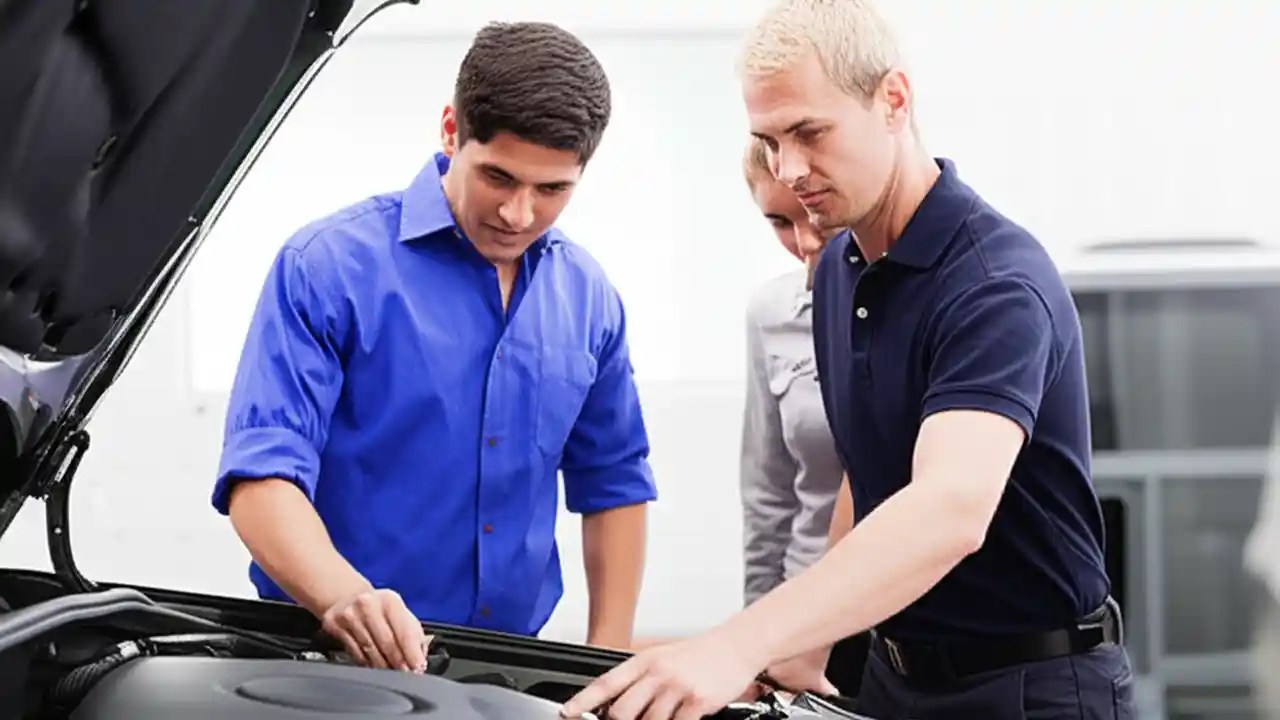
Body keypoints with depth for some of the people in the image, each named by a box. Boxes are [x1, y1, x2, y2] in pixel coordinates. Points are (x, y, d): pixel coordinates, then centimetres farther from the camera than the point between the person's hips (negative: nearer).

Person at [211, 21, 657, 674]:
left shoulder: (587, 298, 6)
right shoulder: (330, 265, -11)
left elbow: (612, 483, 15)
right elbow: (262, 473, -19)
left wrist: (609, 660, 7)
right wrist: (343, 596, -37)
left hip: (512, 666, 5)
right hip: (335, 657, -4)